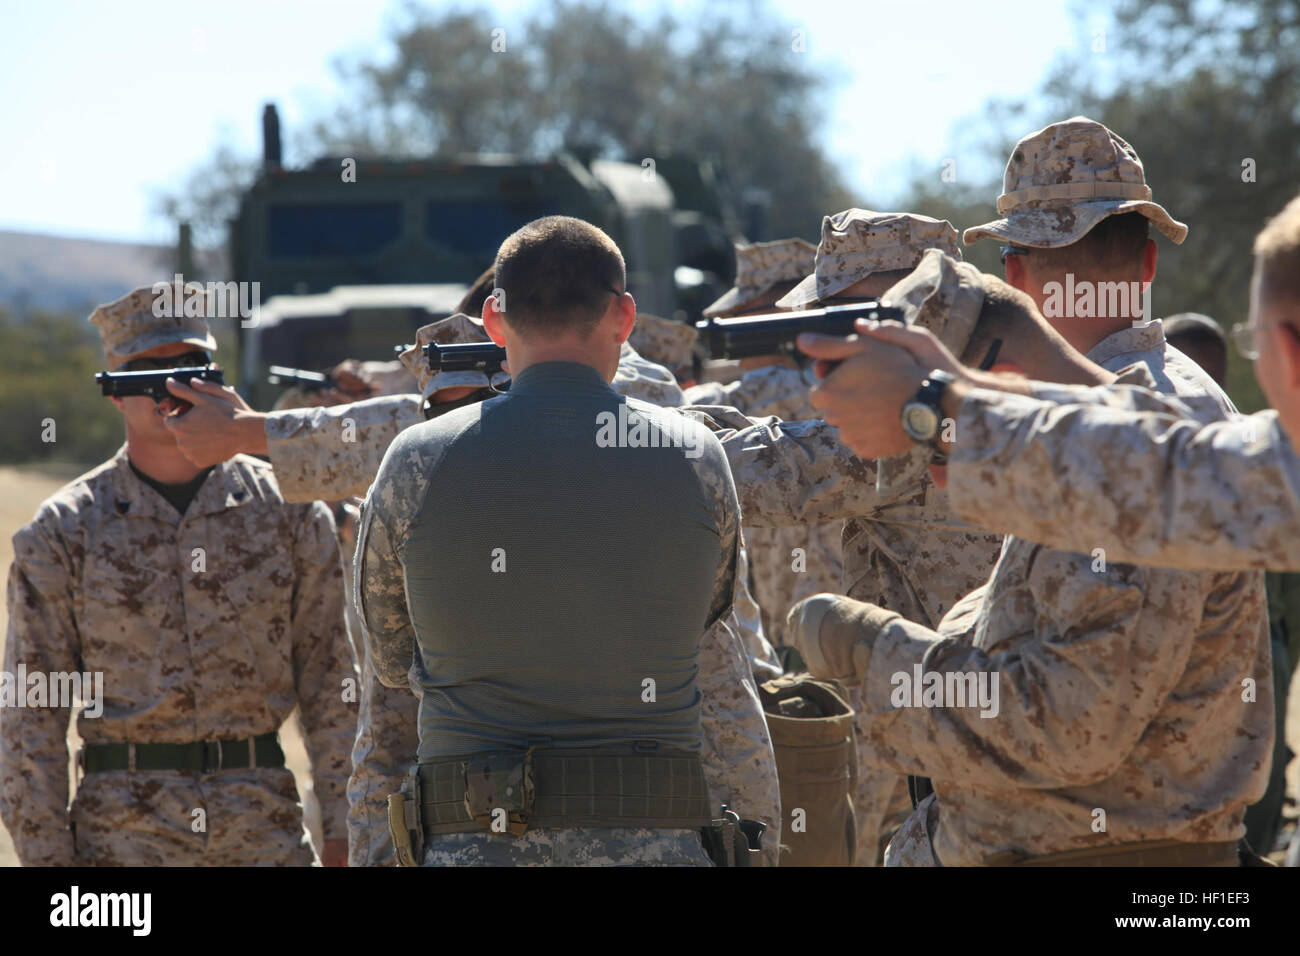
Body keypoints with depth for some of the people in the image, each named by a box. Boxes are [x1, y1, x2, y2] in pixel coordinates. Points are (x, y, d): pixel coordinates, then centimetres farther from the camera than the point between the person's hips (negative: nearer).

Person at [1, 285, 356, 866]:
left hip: (265, 826, 1)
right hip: (122, 832, -1)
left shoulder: (290, 510, 7)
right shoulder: (64, 530, 3)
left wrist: (341, 833, 3)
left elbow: (333, 687, 8)